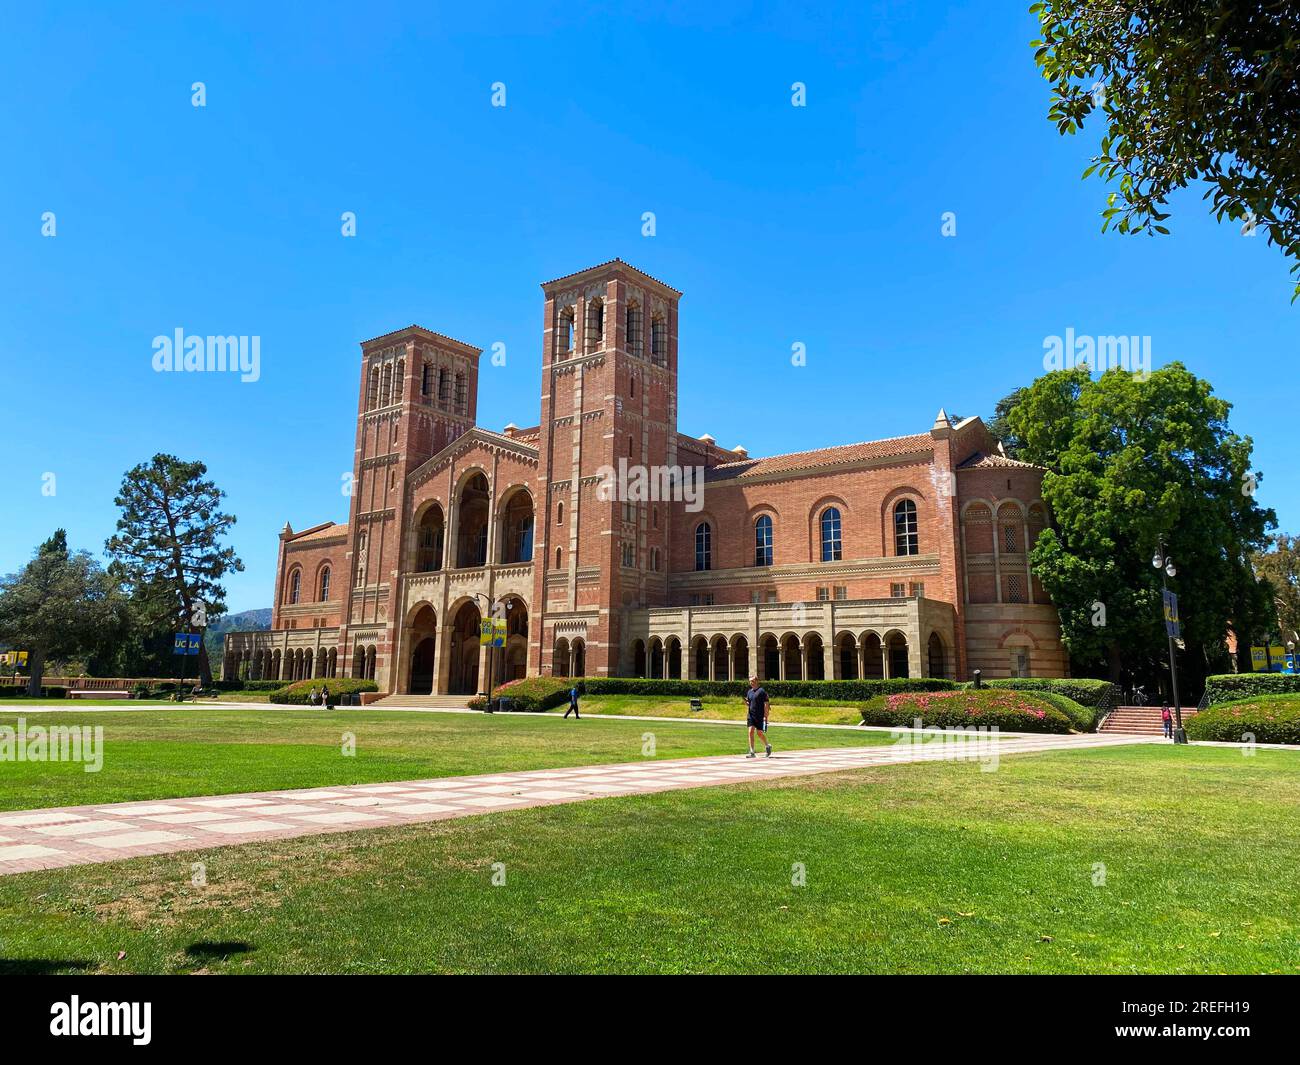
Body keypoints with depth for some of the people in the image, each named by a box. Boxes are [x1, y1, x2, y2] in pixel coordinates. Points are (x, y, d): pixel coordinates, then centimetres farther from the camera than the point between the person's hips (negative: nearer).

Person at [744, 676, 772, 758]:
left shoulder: (761, 691, -8)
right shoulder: (749, 692, 12)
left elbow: (766, 704, -11)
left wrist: (765, 716, -16)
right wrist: (745, 702, -3)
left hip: (760, 716, -5)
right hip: (751, 716, 6)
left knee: (760, 733, 2)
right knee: (751, 732, -4)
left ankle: (768, 746, 28)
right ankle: (752, 752, -2)